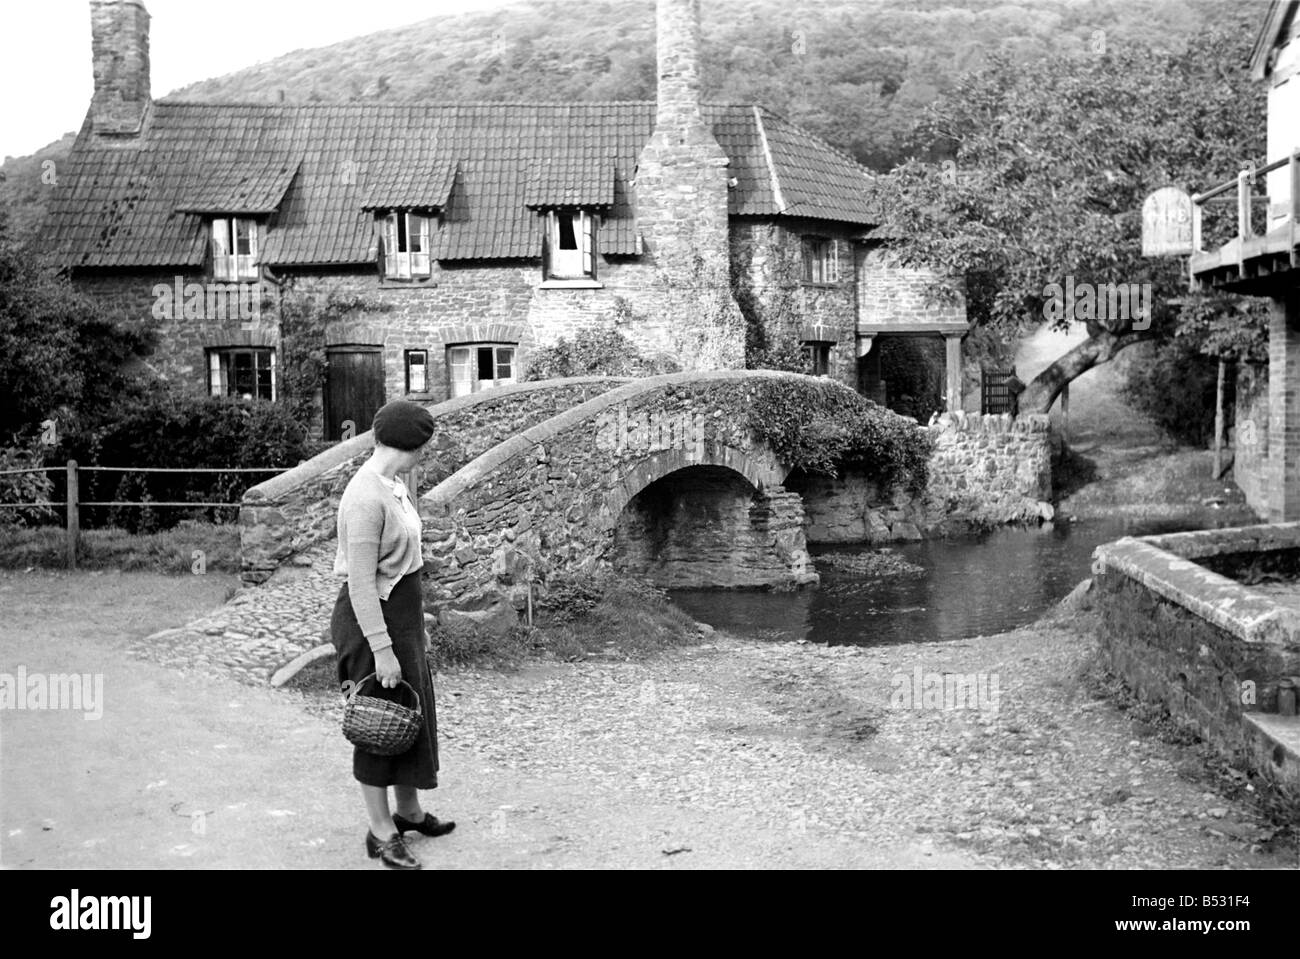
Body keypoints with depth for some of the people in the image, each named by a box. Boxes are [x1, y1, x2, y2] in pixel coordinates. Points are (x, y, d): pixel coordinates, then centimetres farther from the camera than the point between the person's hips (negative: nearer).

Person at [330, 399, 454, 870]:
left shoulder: (393, 485, 5)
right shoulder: (366, 499, -25)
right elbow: (361, 583, -25)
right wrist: (381, 650, -23)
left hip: (403, 611, 10)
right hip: (375, 618, -10)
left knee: (413, 713, 20)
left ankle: (408, 811, 37)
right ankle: (381, 831, 20)